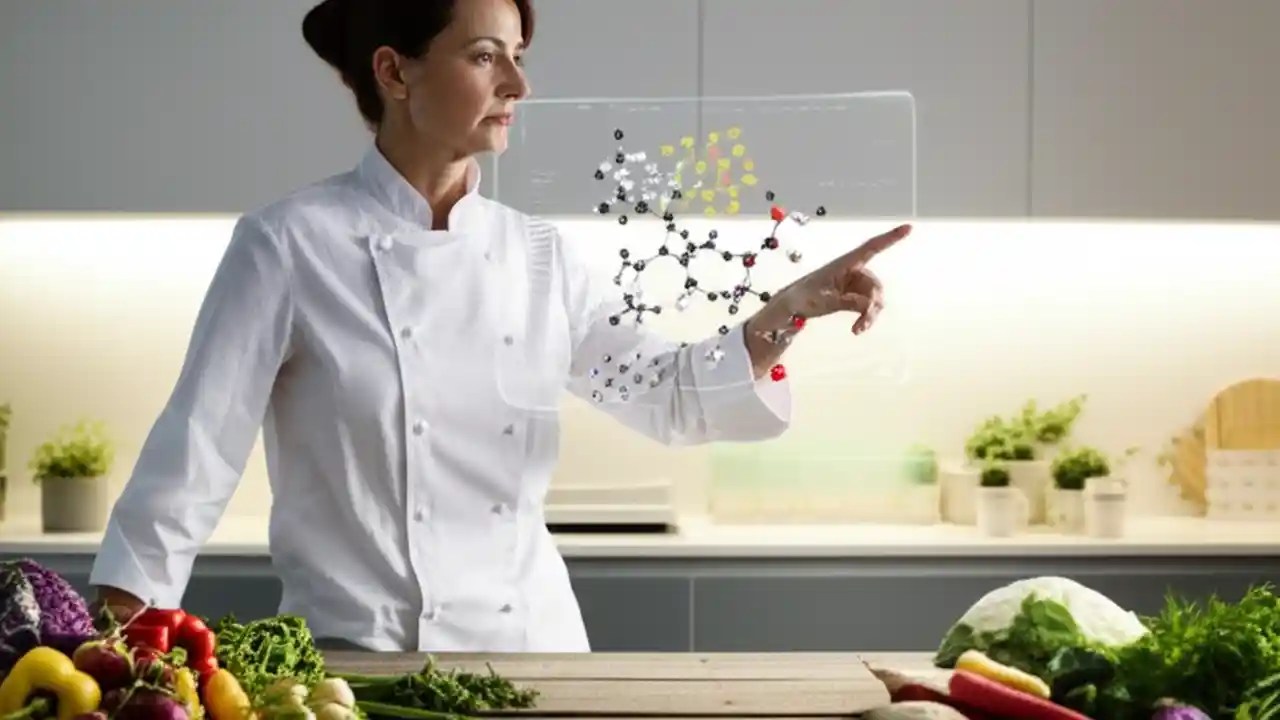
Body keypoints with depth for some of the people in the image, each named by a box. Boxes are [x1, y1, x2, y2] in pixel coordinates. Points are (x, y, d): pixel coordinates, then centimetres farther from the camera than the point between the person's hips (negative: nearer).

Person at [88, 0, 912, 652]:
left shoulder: (539, 257, 5)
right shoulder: (290, 244, -9)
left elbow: (671, 396, 11)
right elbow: (196, 452, -10)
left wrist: (789, 311, -4)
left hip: (530, 641, 5)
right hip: (356, 654, -4)